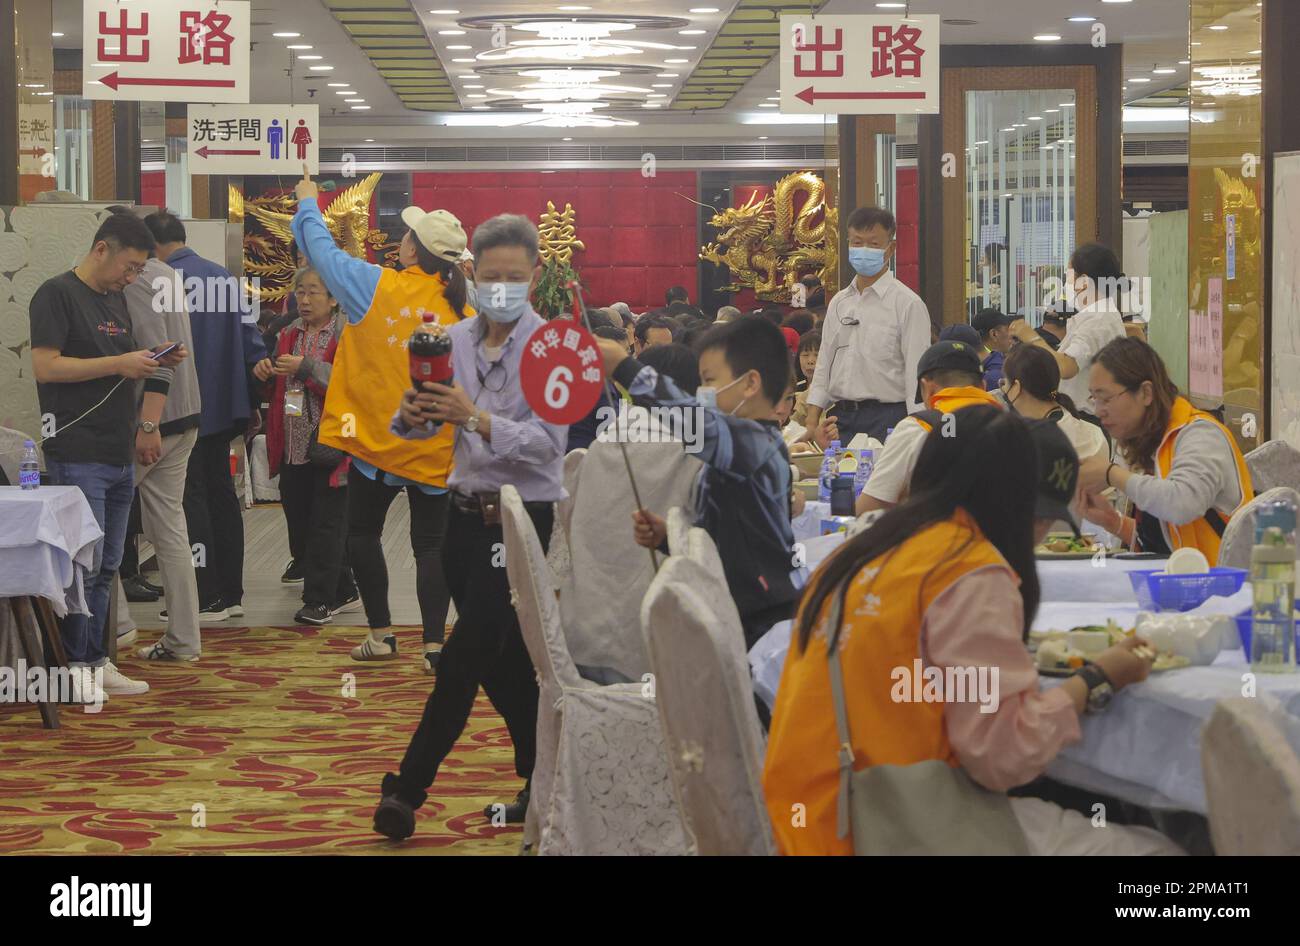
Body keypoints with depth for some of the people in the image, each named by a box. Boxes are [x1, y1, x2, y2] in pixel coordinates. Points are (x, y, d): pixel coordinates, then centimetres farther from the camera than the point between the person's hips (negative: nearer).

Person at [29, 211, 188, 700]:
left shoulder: (115, 298, 18)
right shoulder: (57, 294, -8)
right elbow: (45, 366, -16)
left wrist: (152, 360, 7)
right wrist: (119, 364, -17)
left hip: (119, 456, 8)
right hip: (78, 458, -8)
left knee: (106, 568, 11)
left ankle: (97, 664, 16)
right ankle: (76, 666, 0)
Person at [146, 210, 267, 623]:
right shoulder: (224, 276, 8)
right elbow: (248, 332, 8)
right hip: (225, 404, 8)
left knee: (191, 500, -1)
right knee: (221, 494, 14)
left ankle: (206, 598, 0)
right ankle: (231, 593, 18)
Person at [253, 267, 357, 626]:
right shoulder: (290, 334, 16)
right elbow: (277, 391, 25)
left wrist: (307, 367, -23)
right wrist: (266, 374, 2)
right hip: (293, 445, 7)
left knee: (326, 525, -3)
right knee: (299, 525, 9)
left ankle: (320, 599, 3)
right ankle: (342, 591, 21)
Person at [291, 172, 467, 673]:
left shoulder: (378, 287, -9)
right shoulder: (463, 311, -4)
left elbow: (324, 251, 4)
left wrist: (308, 205, 21)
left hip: (377, 438, -2)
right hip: (434, 448, 2)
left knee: (363, 532, 15)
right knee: (430, 543, 5)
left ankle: (381, 633, 16)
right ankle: (434, 644, -1)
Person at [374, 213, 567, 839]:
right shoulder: (456, 341, 5)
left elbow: (550, 441, -22)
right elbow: (420, 426, 3)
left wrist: (476, 419, -34)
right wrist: (412, 414, -21)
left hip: (524, 517, -6)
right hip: (467, 511, 6)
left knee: (465, 653, -7)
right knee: (503, 657, 12)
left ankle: (408, 790, -3)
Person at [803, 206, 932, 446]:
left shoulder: (907, 304, -3)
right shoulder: (839, 302, 14)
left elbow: (917, 375, -7)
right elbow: (823, 367, 16)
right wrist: (812, 424, 7)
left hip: (887, 417, -5)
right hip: (842, 418, 5)